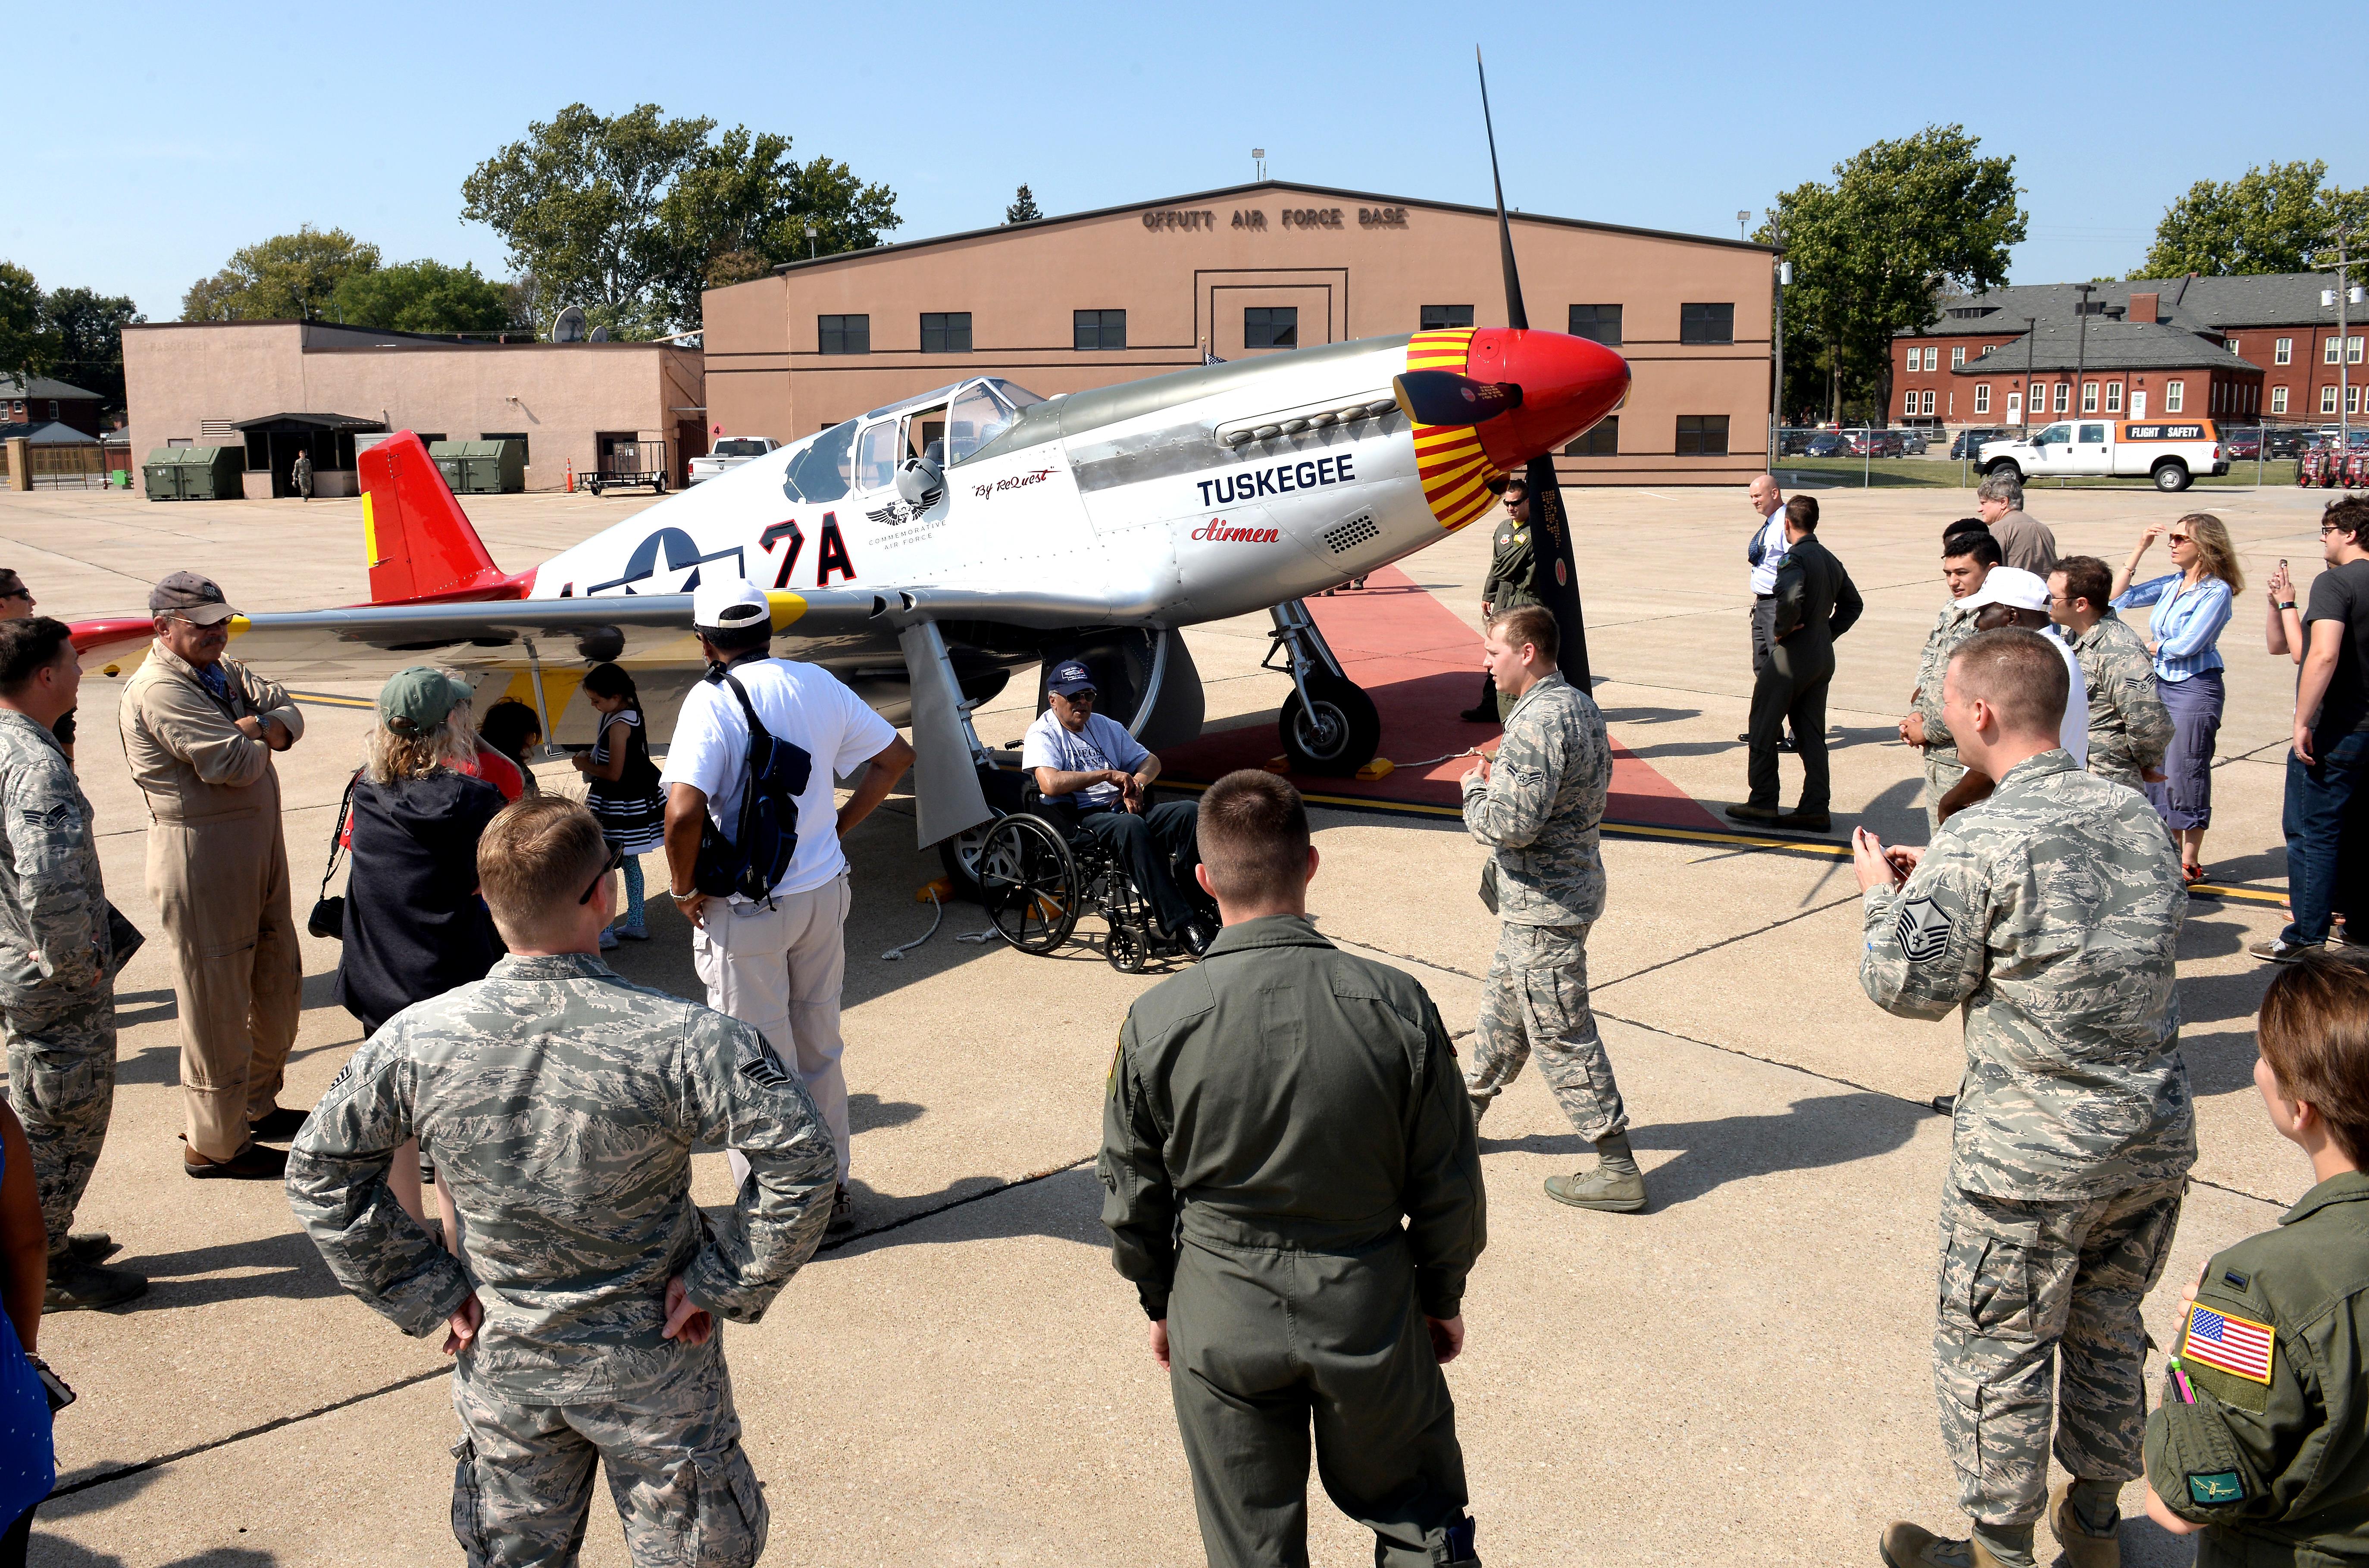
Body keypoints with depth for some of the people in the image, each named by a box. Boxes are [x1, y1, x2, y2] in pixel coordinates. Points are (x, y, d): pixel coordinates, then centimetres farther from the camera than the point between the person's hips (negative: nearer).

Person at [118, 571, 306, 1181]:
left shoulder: (223, 672, 13)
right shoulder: (158, 690, -18)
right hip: (203, 860, -9)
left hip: (258, 847, 10)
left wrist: (255, 727, -17)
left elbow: (288, 714, 4)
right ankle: (216, 1144, 14)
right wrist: (254, 740, -3)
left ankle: (256, 1106, 38)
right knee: (218, 999, 1)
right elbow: (234, 765, -25)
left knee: (279, 982, 19)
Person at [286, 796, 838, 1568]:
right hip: (654, 1368, -3)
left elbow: (318, 1171, -4)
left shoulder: (415, 1040, -15)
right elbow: (800, 1156, -27)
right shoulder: (680, 1039, -26)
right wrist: (723, 1284, -14)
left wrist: (423, 1292, 1)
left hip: (501, 1362, 3)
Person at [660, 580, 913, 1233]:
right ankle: (832, 1189, 31)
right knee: (819, 1049, 19)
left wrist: (686, 889, -11)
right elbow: (895, 756, 11)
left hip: (747, 911, -6)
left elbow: (684, 812, -27)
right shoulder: (819, 683, 2)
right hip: (824, 892, 6)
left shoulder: (714, 699, -16)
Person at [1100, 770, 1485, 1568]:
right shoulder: (1397, 1006, -17)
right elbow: (1449, 1188, -7)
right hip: (1371, 1306, 0)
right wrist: (1444, 1296, 11)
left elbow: (1133, 1196, -4)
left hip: (1220, 1316, 0)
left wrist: (1160, 1303, 13)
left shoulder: (1155, 1023, -17)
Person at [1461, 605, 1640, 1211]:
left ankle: (1617, 1170, 7)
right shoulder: (1581, 705, 7)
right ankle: (1466, 1113, 40)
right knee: (1503, 1007, 23)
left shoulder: (1538, 723, -25)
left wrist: (1475, 790, -10)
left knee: (1561, 1036, -1)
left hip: (1543, 905, -10)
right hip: (1568, 884, 10)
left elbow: (1513, 824, -30)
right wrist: (1500, 782, 9)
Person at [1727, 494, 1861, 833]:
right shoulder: (1830, 559, 10)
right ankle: (1815, 809, 9)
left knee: (1764, 728, 5)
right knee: (1811, 733, 10)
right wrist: (1828, 632, 16)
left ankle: (1763, 802, 9)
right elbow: (1853, 604, 20)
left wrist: (1782, 630, -19)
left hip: (1790, 656, -8)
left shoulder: (1795, 559, -16)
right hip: (1823, 658, 8)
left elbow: (1791, 599, -35)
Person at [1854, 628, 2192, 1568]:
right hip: (2157, 1137, 7)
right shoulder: (2138, 816, 0)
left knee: (1996, 1351, 11)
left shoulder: (1976, 845, -21)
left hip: (2033, 1159, -7)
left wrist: (1883, 895, 5)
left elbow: (1907, 988, -14)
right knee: (2109, 1333, 24)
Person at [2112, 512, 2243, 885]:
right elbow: (2119, 596, 10)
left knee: (2185, 777, -1)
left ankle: (2191, 864, 10)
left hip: (2195, 690, -7)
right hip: (2161, 685, 7)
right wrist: (2140, 549, 6)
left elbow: (2187, 645, -18)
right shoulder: (2172, 584, 8)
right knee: (2158, 773, 11)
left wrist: (2155, 647, 0)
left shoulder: (2217, 591, -12)